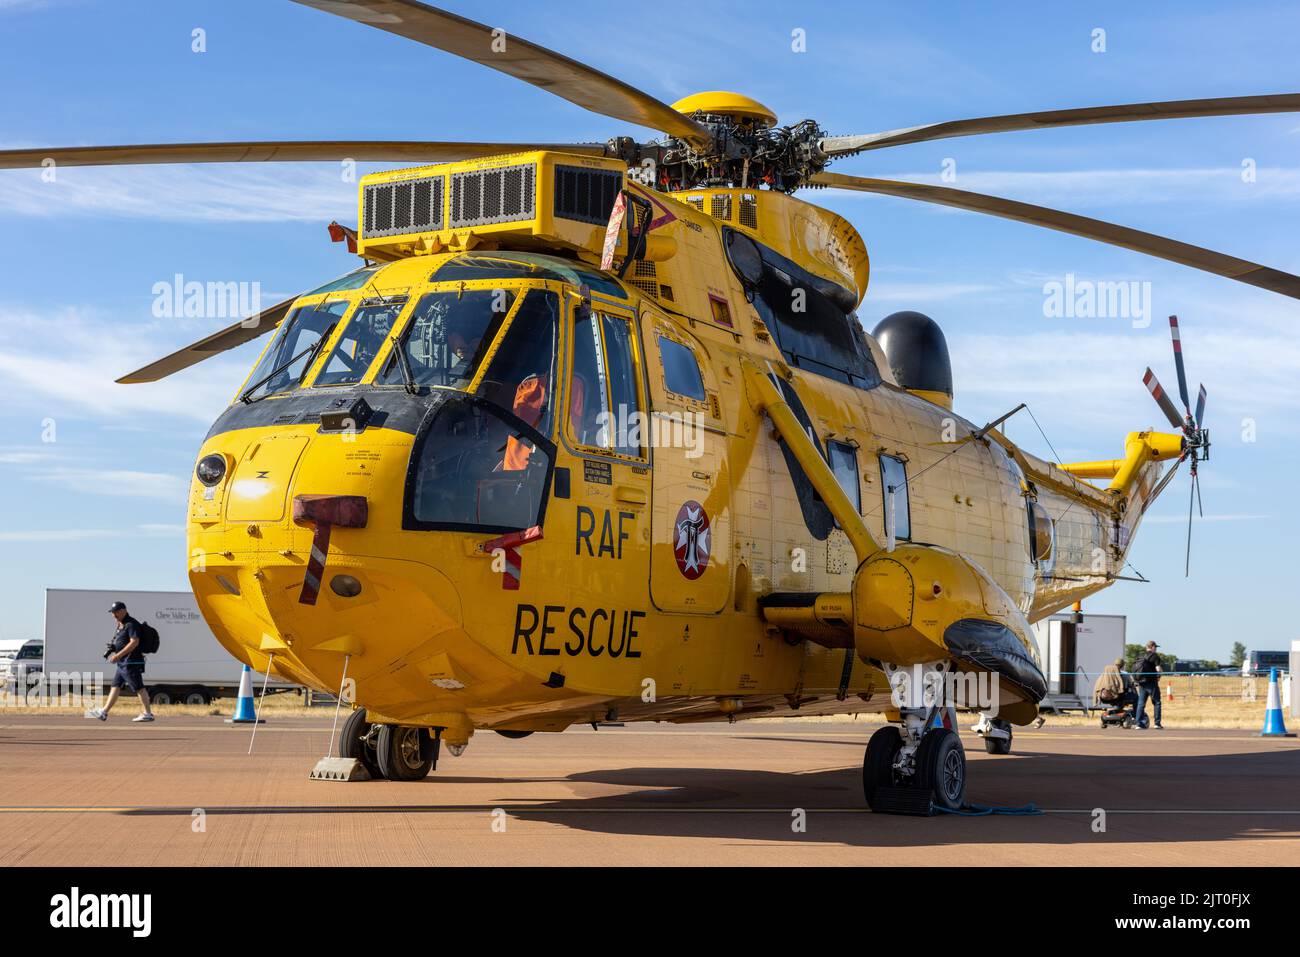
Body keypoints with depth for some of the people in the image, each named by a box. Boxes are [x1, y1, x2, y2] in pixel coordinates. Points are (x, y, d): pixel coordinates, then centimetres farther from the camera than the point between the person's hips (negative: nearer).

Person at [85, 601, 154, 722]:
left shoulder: (131, 624, -14)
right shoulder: (120, 625, 16)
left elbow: (134, 642, -23)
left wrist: (119, 655, -24)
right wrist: (113, 647, 6)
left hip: (131, 662, -10)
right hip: (123, 663, 10)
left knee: (138, 687, -6)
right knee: (115, 686, 10)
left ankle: (148, 714, -1)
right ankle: (103, 712, 13)